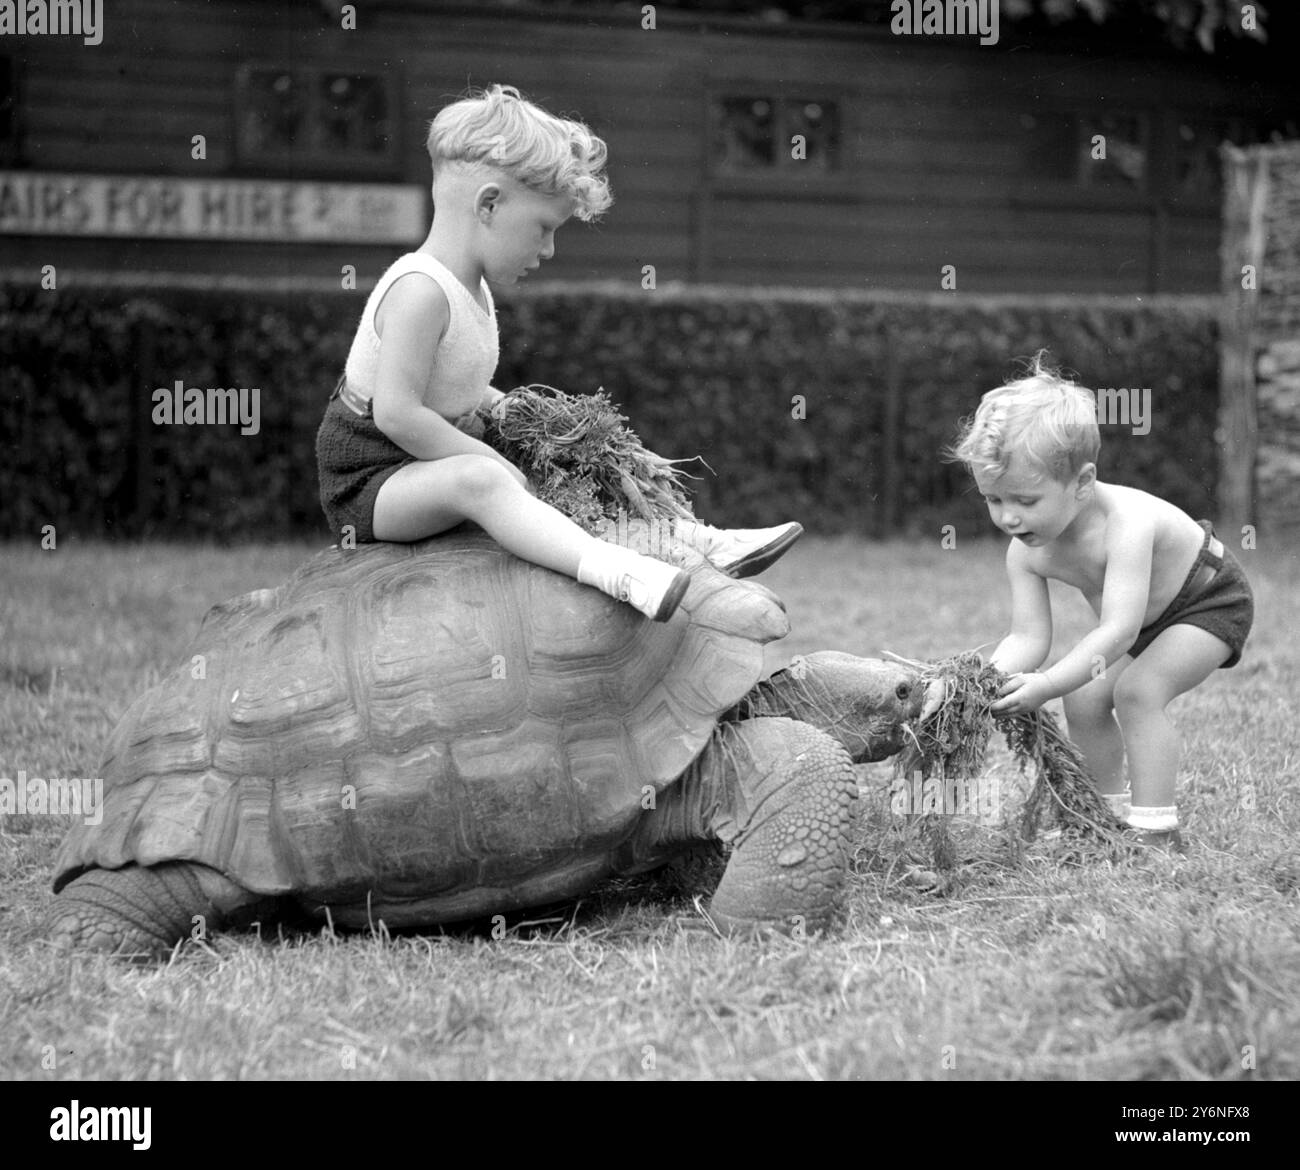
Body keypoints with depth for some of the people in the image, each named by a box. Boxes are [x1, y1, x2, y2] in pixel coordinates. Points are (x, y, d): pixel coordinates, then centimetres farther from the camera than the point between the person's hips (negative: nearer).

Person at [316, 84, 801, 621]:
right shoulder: (420, 291, -24)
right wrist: (491, 457, -24)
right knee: (478, 479, -38)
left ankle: (704, 544, 11)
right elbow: (396, 412, -29)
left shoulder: (469, 287, 9)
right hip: (368, 482, -11)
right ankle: (615, 573, -56)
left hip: (422, 468, 11)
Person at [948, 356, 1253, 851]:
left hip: (1212, 599, -8)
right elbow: (1028, 637, -19)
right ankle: (1111, 814, 15)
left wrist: (1046, 685, -57)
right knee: (1084, 702, -2)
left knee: (1136, 690, -24)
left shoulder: (1126, 523, -43)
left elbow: (1117, 631, -48)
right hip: (1143, 619, 8)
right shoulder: (1025, 554, -20)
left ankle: (1156, 831, -19)